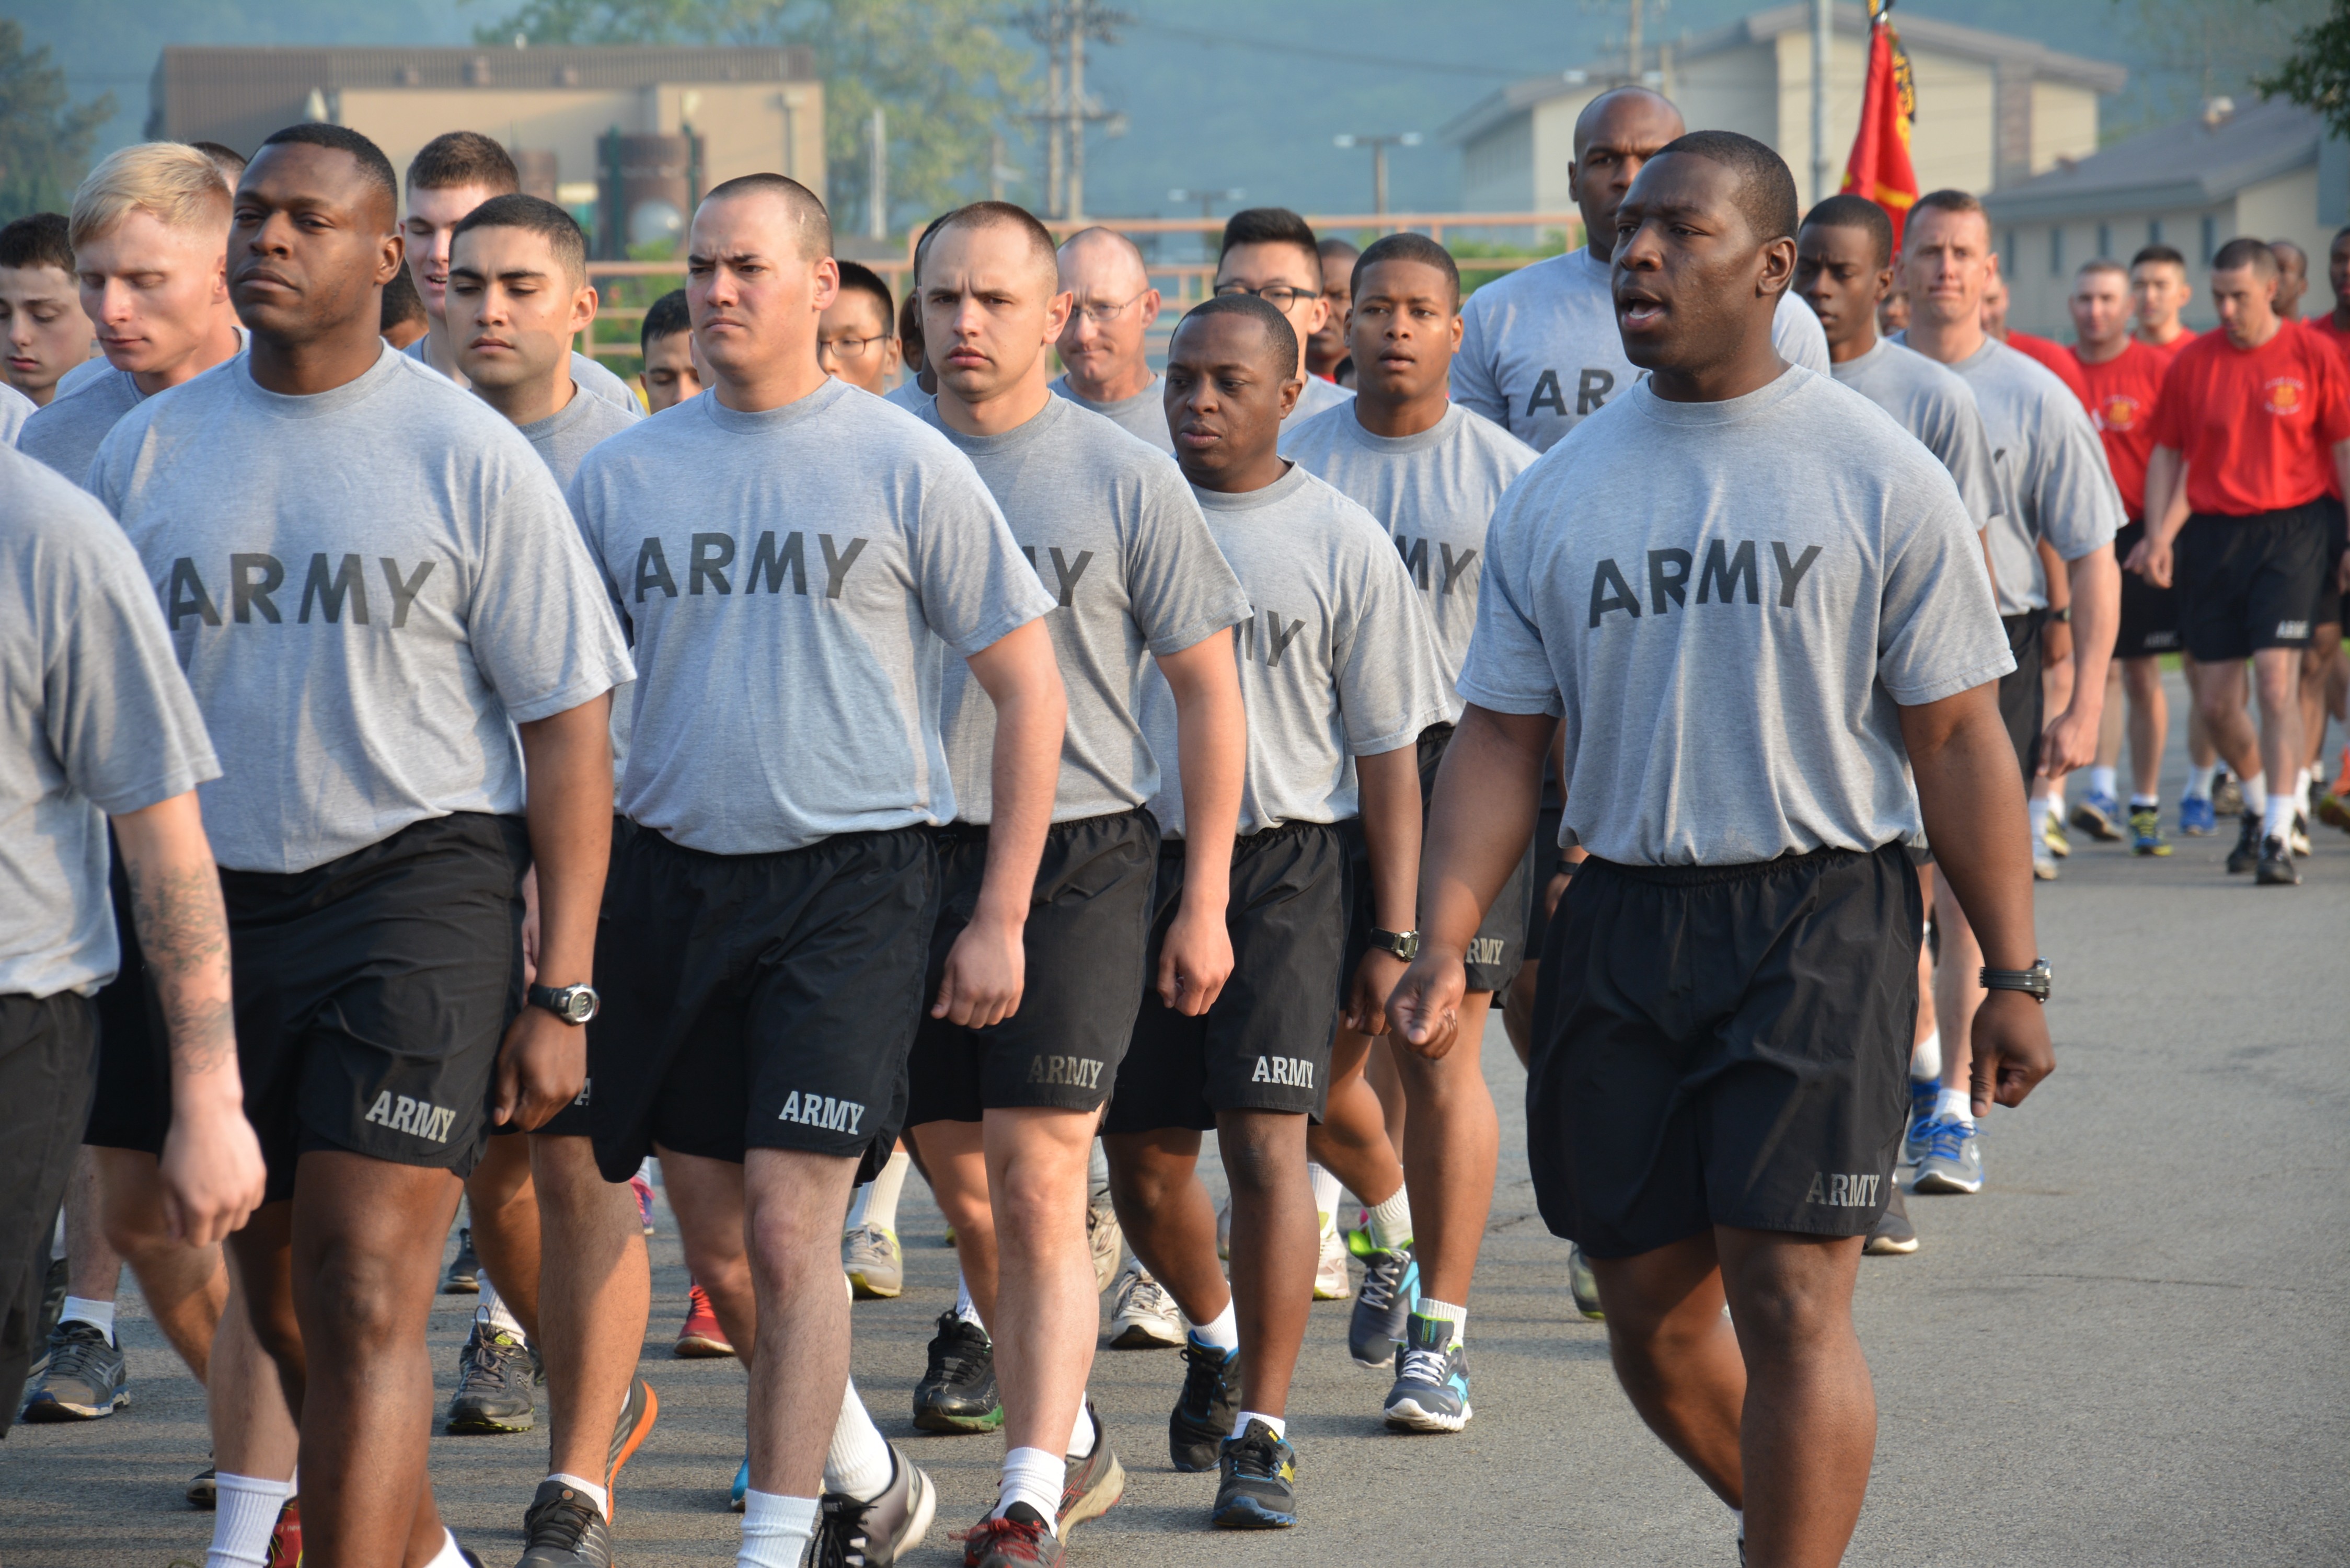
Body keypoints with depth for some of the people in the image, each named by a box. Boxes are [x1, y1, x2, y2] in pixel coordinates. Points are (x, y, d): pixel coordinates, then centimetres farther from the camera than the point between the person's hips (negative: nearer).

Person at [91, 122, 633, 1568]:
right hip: (216, 894, 4)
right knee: (276, 1286, 13)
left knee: (367, 1287, -14)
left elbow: (568, 728, -2)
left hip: (418, 876, -4)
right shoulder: (149, 448, 5)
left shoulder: (470, 456, -4)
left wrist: (562, 992, -6)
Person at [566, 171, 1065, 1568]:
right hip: (673, 878, 4)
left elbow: (1030, 693, 1)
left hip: (851, 882, -4)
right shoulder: (621, 474, 7)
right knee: (717, 1249, 10)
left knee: (789, 1234, -13)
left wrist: (1002, 918, -4)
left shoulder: (906, 468, -3)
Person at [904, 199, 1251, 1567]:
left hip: (1079, 855, -4)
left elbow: (1209, 690, 4)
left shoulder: (1125, 479, -1)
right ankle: (1075, 1441, 29)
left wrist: (1206, 901, 0)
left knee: (1037, 1186, -11)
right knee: (966, 1189, 11)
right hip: (911, 858, 4)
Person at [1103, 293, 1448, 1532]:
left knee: (1265, 1145, -14)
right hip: (1134, 861, 3)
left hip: (1283, 869, -3)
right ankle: (1214, 1340, 39)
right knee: (1142, 1159, 9)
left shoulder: (1342, 544, 0)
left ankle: (1262, 1433, -8)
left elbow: (1387, 752, 2)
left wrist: (1393, 934, -1)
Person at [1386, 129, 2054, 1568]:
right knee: (1653, 1312, 9)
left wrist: (2011, 977, -4)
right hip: (1623, 924, 4)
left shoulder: (1879, 476, -2)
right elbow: (1501, 739, 9)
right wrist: (1447, 947, -5)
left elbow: (1957, 741, -1)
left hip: (1821, 922, -4)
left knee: (1788, 1294, -12)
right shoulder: (1559, 493, 8)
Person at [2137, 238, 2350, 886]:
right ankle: (2259, 803, 33)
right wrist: (2158, 533, 0)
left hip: (2290, 531, -3)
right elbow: (2167, 452, 11)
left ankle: (2278, 838, -11)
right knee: (2215, 700, 6)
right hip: (2212, 534, 3)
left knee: (2277, 682, -13)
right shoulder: (2192, 363, 4)